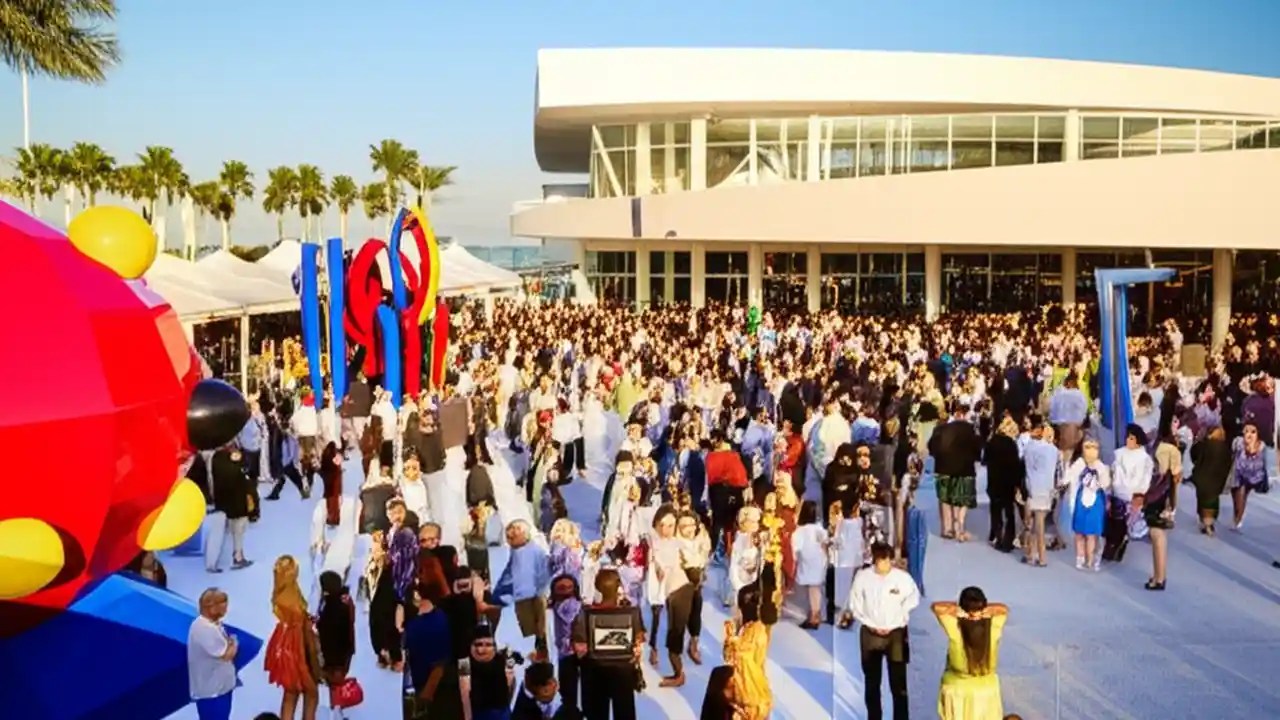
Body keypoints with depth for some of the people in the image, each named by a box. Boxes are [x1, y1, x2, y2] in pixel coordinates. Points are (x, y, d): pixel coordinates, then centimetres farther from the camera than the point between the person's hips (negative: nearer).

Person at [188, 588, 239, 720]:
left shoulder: (213, 625, 8)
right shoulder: (204, 628, -25)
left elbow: (226, 649, 15)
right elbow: (226, 654, -24)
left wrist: (230, 644, -5)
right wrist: (234, 644, -6)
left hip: (220, 687, 10)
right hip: (210, 690, -10)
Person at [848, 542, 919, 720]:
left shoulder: (903, 578, -13)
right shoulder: (862, 577, -10)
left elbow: (911, 604, -3)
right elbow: (855, 605, 0)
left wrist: (892, 626, -7)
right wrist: (871, 625, -7)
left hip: (896, 633, -1)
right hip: (870, 634, 2)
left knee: (898, 682, -1)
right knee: (871, 681, 11)